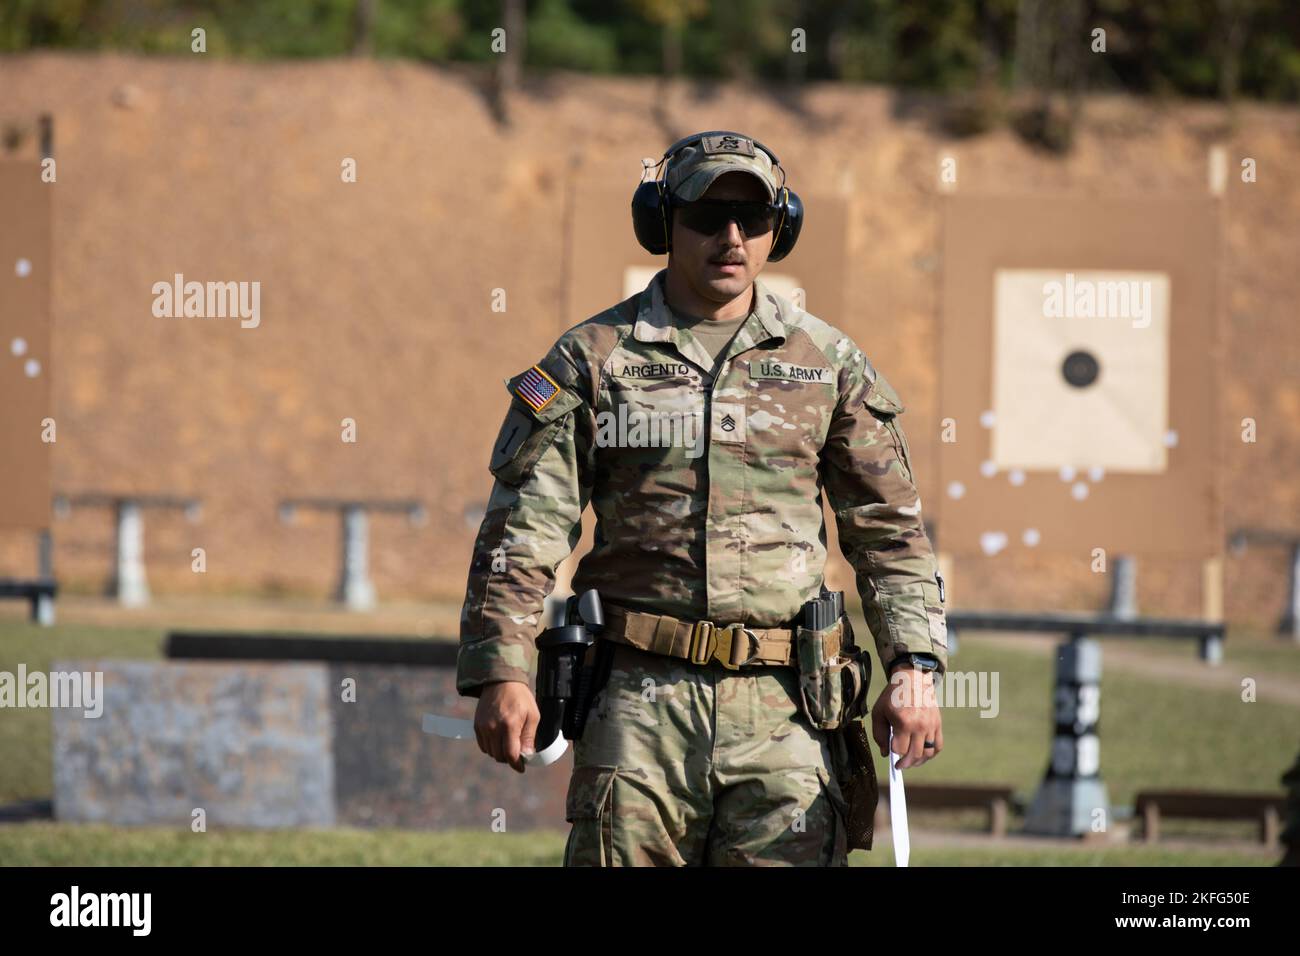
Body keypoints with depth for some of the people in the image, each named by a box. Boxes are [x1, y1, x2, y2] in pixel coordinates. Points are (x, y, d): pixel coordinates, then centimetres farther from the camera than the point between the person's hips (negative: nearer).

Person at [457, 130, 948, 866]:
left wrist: (915, 666, 0)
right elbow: (522, 529, 2)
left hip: (783, 710, 1)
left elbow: (890, 531, 12)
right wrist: (501, 673, -8)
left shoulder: (829, 363, 11)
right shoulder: (595, 358, 6)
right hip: (642, 696, -1)